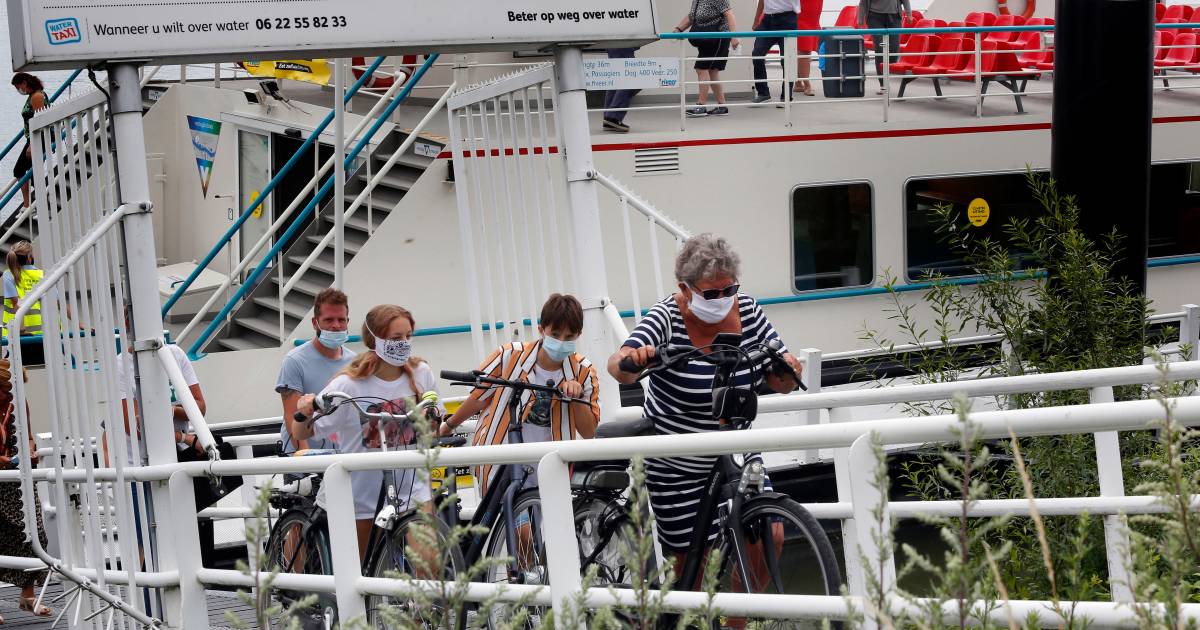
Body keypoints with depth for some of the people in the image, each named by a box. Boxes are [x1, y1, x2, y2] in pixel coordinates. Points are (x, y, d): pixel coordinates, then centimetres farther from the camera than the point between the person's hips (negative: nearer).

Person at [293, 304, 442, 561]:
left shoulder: (421, 374, -5)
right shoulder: (349, 384, -14)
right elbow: (301, 434, -11)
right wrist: (304, 412, -30)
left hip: (410, 486, 1)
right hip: (359, 489, -1)